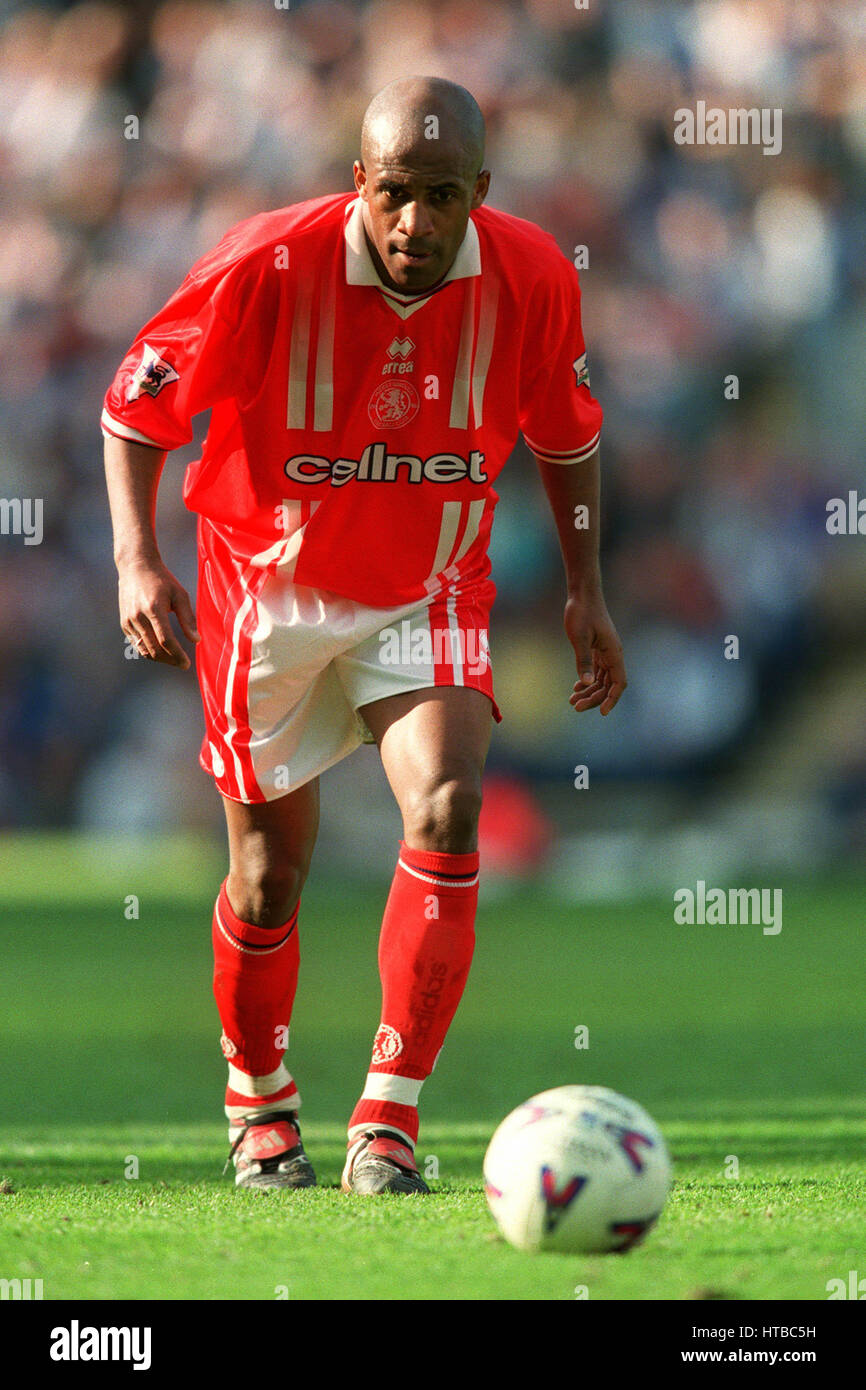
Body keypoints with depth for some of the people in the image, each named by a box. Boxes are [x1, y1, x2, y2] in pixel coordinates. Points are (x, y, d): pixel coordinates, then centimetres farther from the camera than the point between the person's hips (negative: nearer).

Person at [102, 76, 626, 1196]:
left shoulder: (530, 276, -14)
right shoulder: (269, 265, -23)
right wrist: (137, 560, -24)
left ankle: (388, 1119, -17)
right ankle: (258, 1104, 34)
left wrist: (585, 588, 2)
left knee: (447, 810, -23)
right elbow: (135, 406, -12)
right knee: (271, 873, 6)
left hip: (428, 594, 1)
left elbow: (567, 432, 6)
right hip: (267, 590, -1)